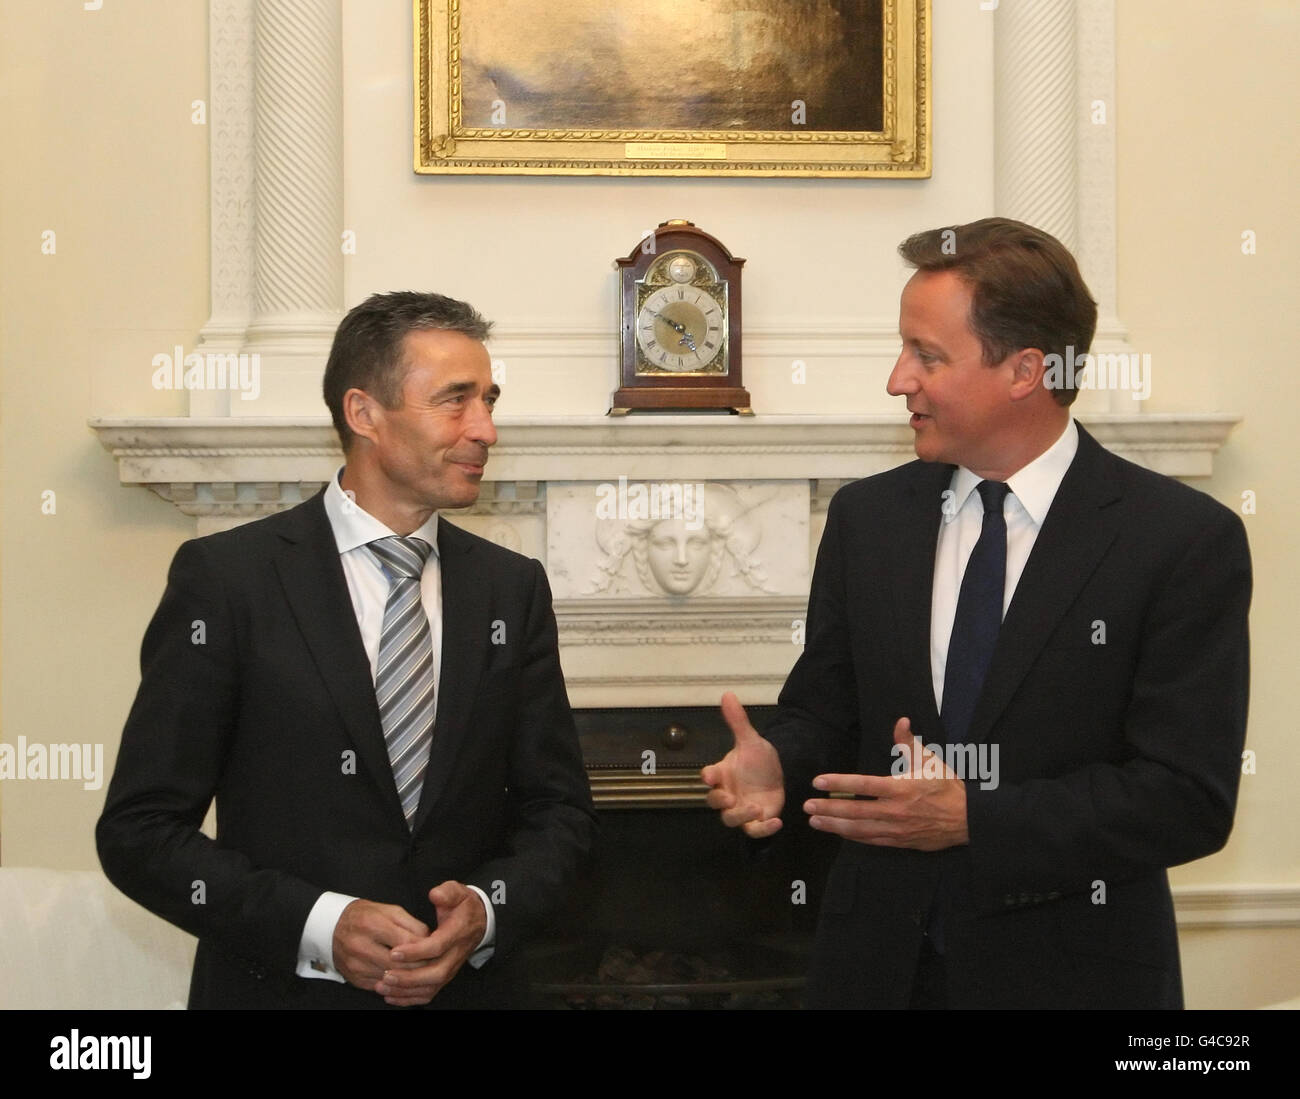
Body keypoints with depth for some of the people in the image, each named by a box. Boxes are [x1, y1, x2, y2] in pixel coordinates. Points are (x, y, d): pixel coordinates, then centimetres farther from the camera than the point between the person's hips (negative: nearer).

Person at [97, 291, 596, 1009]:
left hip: (469, 986, 4)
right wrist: (318, 925, -21)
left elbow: (558, 808, 5)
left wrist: (488, 909, -14)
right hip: (280, 986, -3)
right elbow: (139, 829, -10)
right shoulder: (226, 578, -10)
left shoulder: (512, 588, 2)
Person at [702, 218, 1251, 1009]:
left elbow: (1190, 796, -15)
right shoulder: (865, 518, 3)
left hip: (1066, 972, -3)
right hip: (881, 964, 3)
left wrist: (974, 819, -22)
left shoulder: (1186, 542, -11)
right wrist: (778, 767, -13)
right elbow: (825, 713, 9)